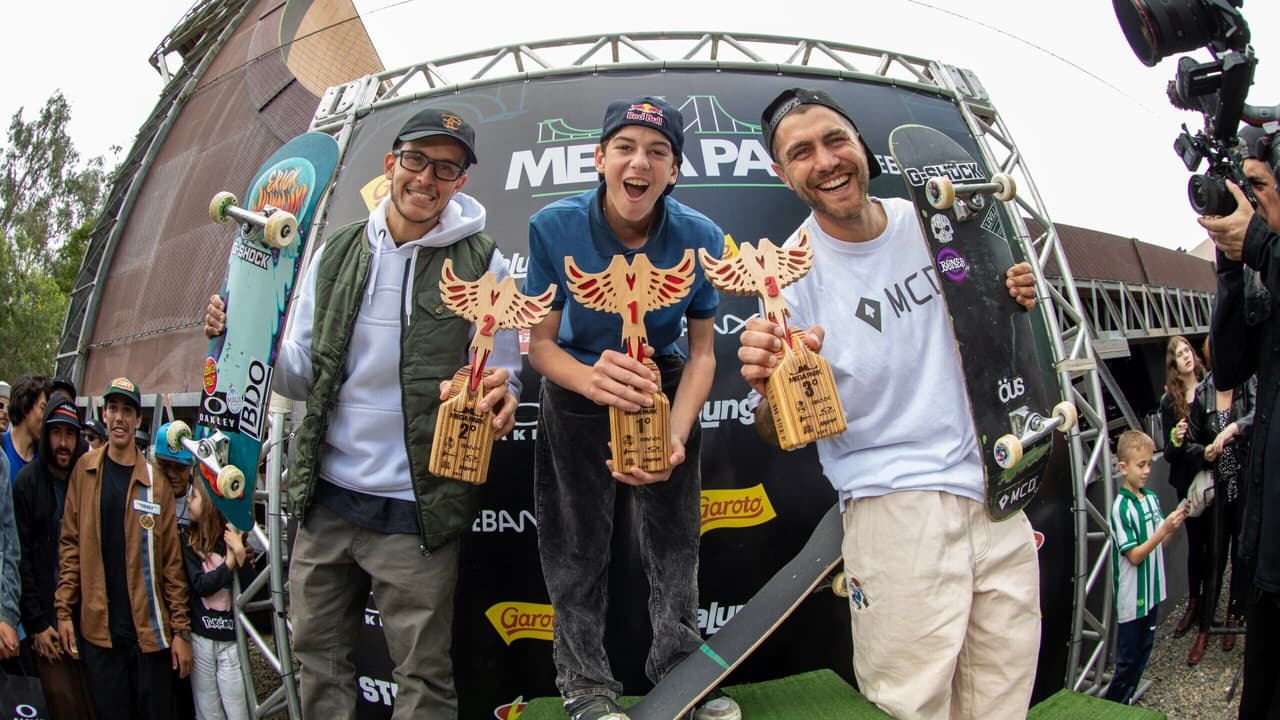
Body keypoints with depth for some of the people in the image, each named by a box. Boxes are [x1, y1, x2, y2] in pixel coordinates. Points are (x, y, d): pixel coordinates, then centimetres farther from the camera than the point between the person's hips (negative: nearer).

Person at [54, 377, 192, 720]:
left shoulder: (155, 482, 0)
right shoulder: (84, 470, 3)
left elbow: (172, 560, 0)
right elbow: (70, 544, 5)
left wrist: (181, 630, -2)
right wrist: (63, 610, -2)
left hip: (151, 630, -1)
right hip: (98, 629, 1)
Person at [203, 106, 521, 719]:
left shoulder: (481, 265, -3)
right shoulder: (336, 255, 7)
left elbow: (501, 381, 0)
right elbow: (300, 376, 10)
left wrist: (496, 398, -24)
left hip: (414, 512, -4)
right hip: (324, 502, 4)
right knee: (317, 657, 15)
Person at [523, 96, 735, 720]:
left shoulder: (701, 239, -19)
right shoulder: (555, 227, -23)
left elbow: (701, 353, -11)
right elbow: (540, 343, -18)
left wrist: (676, 436, -27)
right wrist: (591, 379, -41)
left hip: (663, 384, 1)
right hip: (577, 385, -1)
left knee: (674, 536, 9)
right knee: (578, 540, 4)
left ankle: (681, 668, 26)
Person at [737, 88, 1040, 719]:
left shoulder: (926, 219, 2)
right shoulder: (794, 270, -10)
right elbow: (774, 436, -13)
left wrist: (1013, 301, -2)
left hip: (995, 488, 5)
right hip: (897, 503, -4)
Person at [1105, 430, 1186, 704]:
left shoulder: (1152, 498, 3)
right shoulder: (1121, 507, -18)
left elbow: (1160, 545, 9)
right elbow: (1134, 556, -18)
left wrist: (1174, 526, -9)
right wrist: (1163, 530, -26)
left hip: (1152, 592, 7)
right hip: (1131, 598, -7)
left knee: (1143, 652, 16)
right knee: (1128, 661, 3)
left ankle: (1125, 702, 29)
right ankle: (1112, 707, 18)